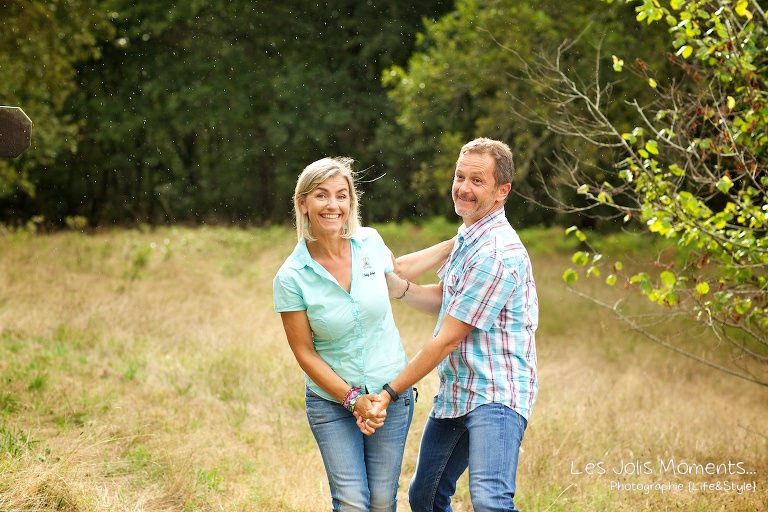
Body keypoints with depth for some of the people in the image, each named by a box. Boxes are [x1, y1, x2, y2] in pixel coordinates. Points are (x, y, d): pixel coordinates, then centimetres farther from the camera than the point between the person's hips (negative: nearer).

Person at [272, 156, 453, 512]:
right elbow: (304, 352, -8)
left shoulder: (369, 242, -5)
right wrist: (352, 400, -14)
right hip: (331, 400, -2)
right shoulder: (291, 278, -15)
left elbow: (398, 270, 19)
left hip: (391, 393, 3)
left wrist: (457, 243, 16)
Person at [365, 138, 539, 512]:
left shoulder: (496, 254, -20)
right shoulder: (467, 238, 12)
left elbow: (448, 340, -19)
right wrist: (395, 285, 5)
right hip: (454, 393, 10)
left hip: (496, 396, -10)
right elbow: (445, 299, 25)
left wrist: (390, 393, -13)